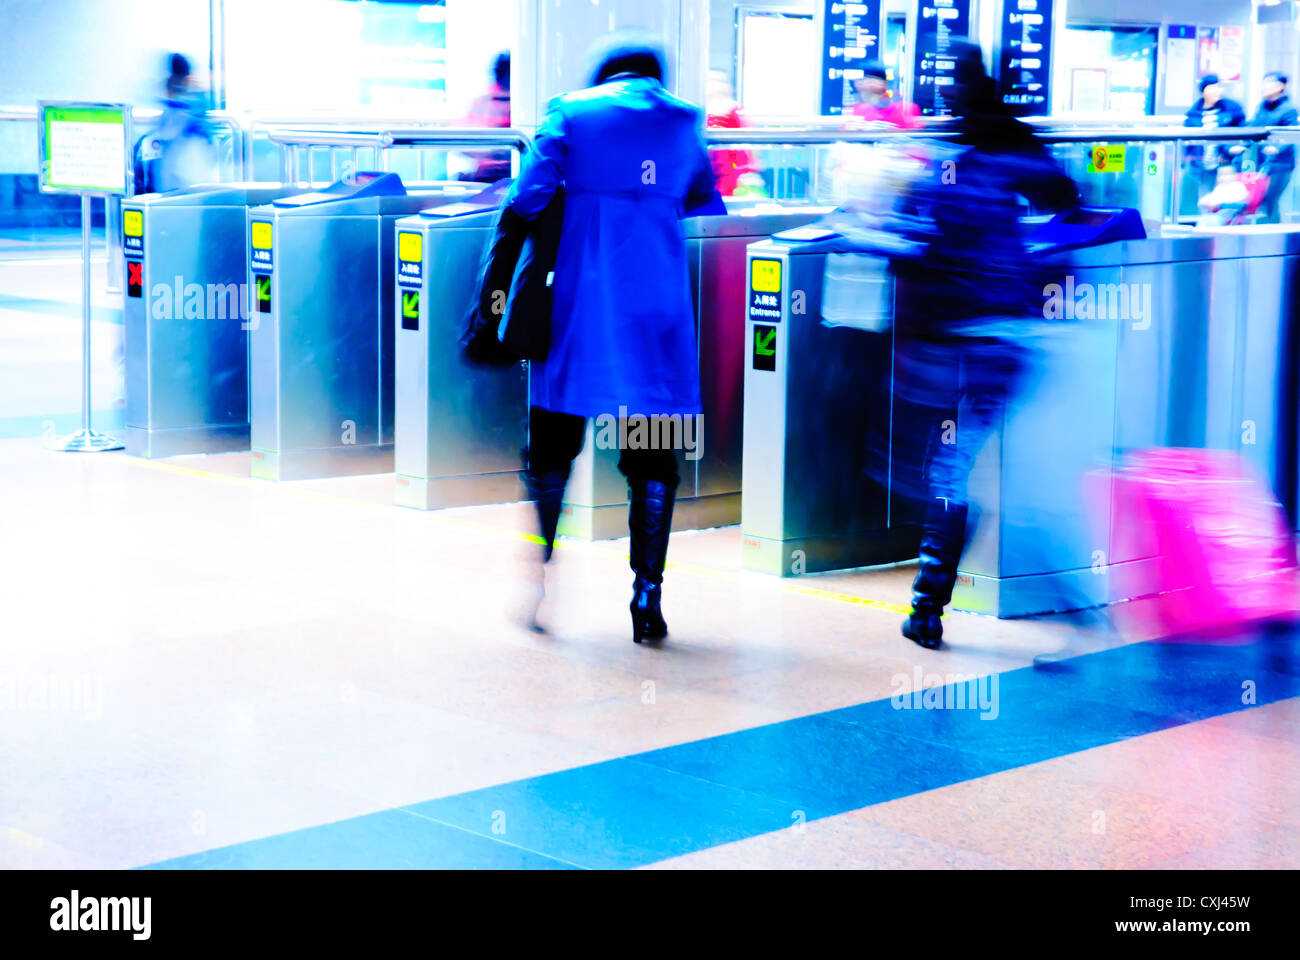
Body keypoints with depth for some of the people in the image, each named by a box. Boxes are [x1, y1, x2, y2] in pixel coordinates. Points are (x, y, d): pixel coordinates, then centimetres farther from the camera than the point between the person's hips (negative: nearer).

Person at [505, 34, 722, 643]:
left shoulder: (571, 114, 6)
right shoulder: (686, 123, 12)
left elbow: (526, 199, -2)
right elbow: (709, 209, 18)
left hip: (580, 307, -1)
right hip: (658, 311, 1)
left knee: (552, 446, 10)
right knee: (653, 459, 5)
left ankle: (538, 585, 9)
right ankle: (647, 597, 2)